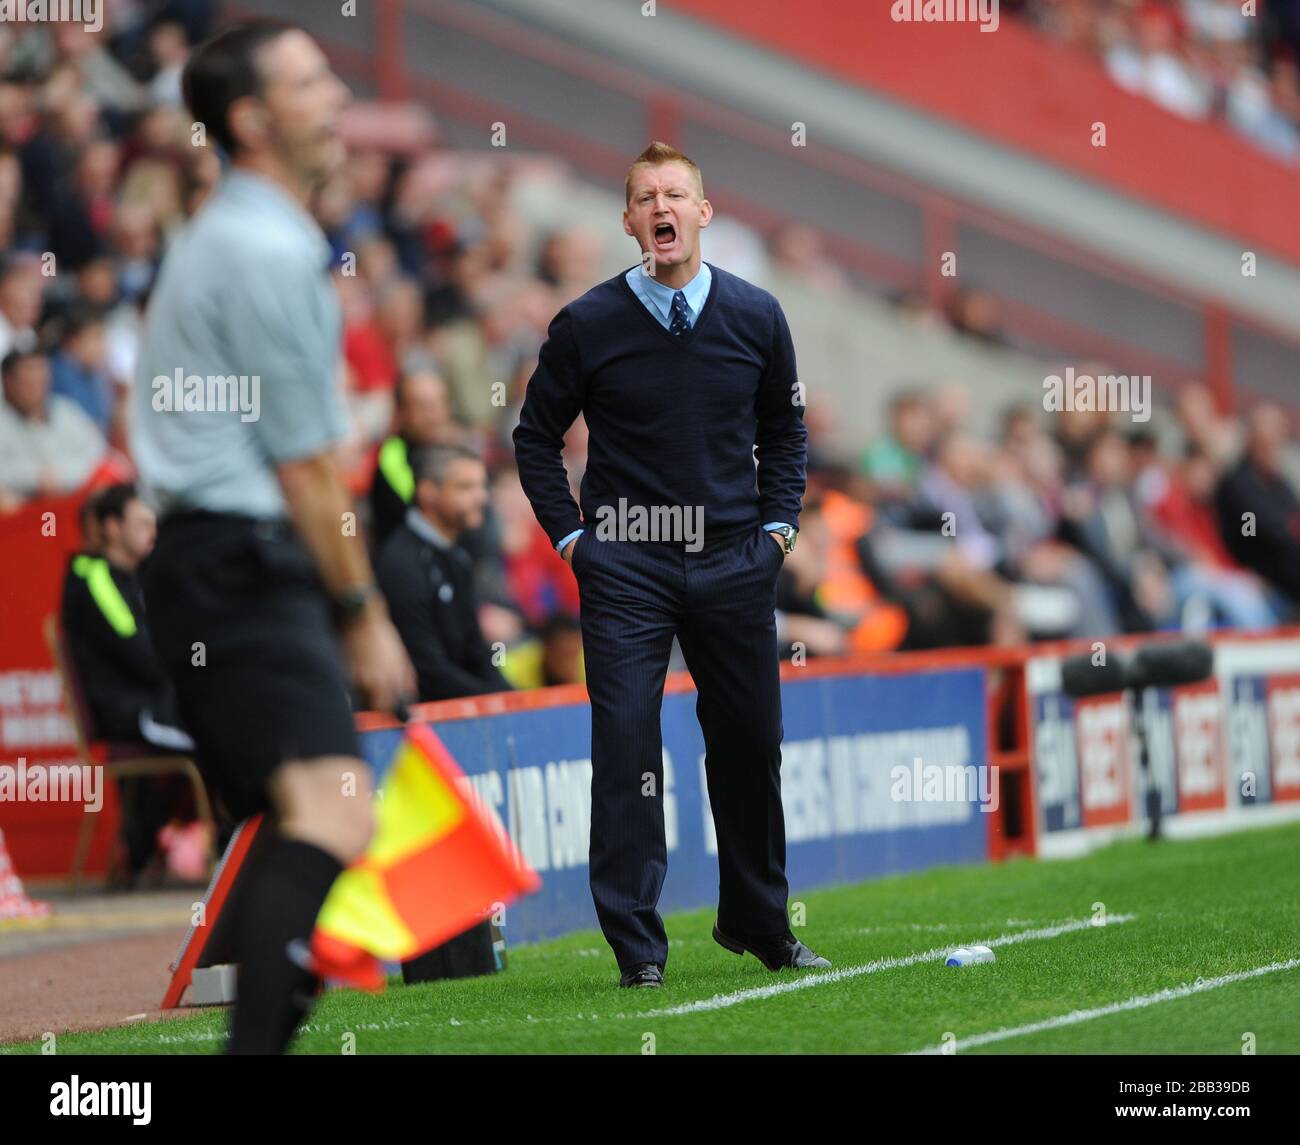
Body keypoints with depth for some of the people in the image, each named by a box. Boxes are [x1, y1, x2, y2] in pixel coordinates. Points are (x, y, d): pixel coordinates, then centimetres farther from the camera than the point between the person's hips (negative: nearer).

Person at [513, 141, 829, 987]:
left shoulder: (756, 316, 2)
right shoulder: (587, 325, -4)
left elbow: (786, 428, 16)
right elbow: (536, 435, 7)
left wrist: (777, 525, 7)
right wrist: (571, 536, 1)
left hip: (736, 564, 2)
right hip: (626, 568, -2)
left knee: (751, 744, 9)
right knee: (626, 750, -8)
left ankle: (758, 922, 27)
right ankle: (637, 945, -3)